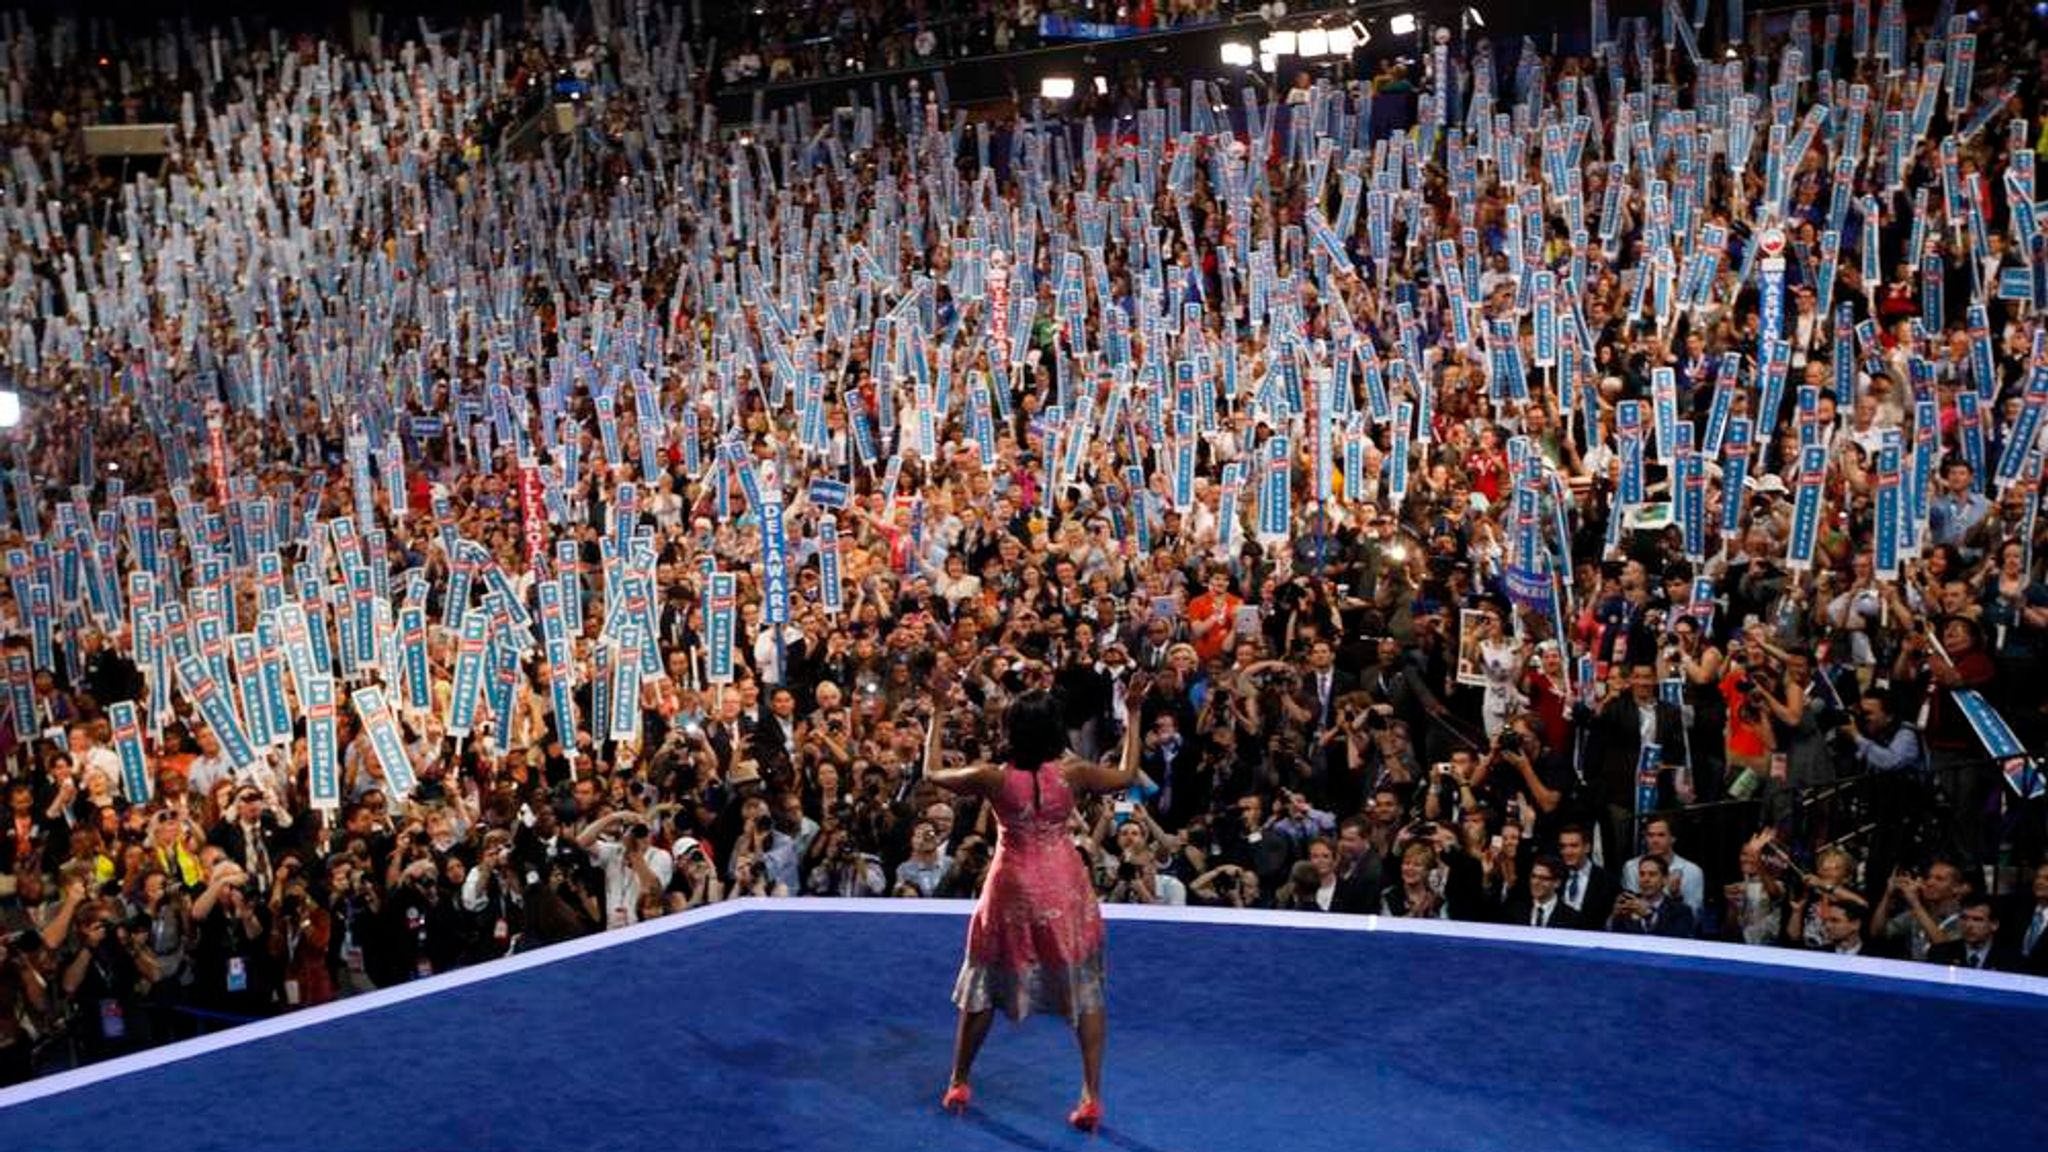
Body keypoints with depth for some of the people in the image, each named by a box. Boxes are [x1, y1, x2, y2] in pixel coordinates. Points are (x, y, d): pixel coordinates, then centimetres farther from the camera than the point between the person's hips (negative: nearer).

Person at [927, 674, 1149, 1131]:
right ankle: (1091, 1097, 4)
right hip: (1065, 889, 0)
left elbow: (932, 773, 1)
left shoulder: (992, 779, -16)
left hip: (1011, 890, 0)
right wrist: (1133, 714, 7)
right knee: (1086, 989, 10)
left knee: (984, 987, 18)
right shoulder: (1072, 773, -15)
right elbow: (1127, 775, 3)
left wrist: (937, 717, 9)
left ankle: (958, 1084, 29)